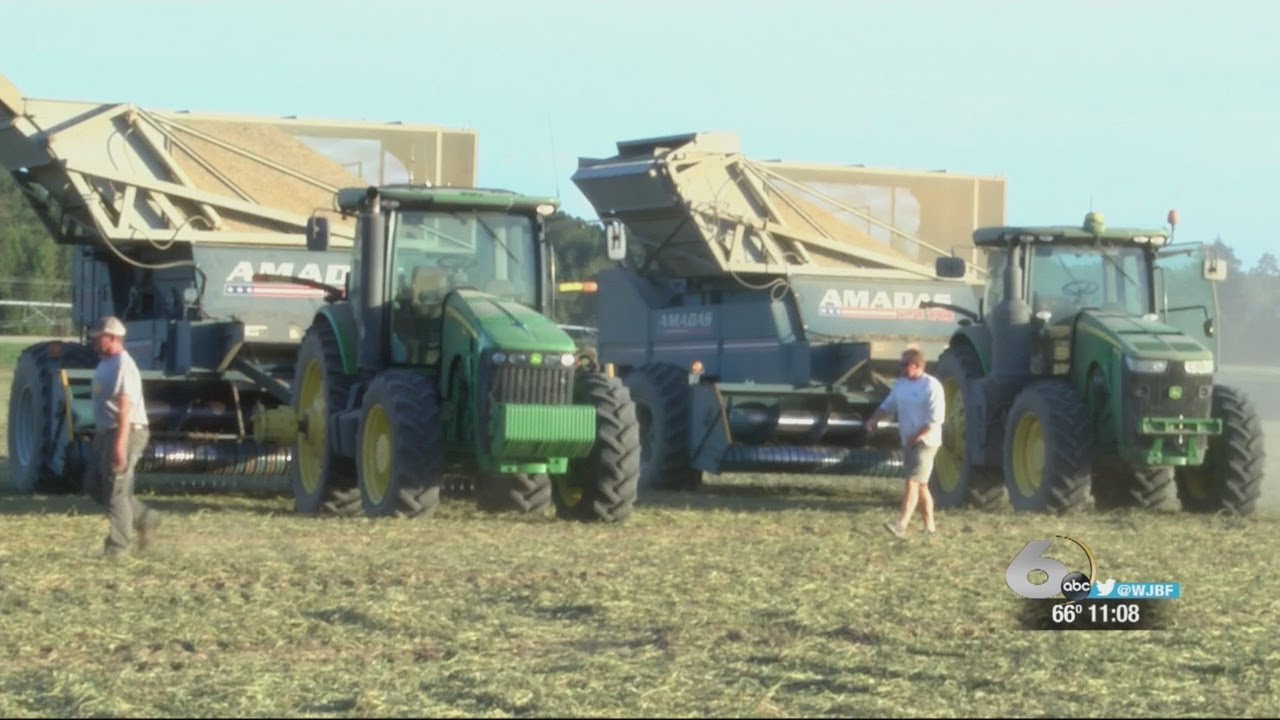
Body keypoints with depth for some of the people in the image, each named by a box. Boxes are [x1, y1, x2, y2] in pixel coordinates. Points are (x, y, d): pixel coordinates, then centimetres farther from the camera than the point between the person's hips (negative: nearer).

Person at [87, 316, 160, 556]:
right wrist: (98, 436, 23)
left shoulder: (123, 366, -17)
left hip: (126, 433, -10)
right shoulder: (105, 364, 14)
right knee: (98, 487, 14)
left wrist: (120, 444, -30)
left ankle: (116, 549, -1)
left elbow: (125, 408, -25)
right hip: (106, 433, 10)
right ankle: (145, 519, 22)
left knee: (115, 491, -7)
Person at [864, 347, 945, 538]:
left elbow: (936, 419, -18)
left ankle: (901, 524, -21)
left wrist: (918, 436, -21)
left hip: (925, 442, -8)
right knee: (921, 485, 12)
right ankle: (930, 526, 20)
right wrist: (874, 419, -3)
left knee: (913, 482, -14)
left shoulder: (932, 386, -14)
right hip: (908, 442, 8)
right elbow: (888, 405, 16)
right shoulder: (901, 384, 10)